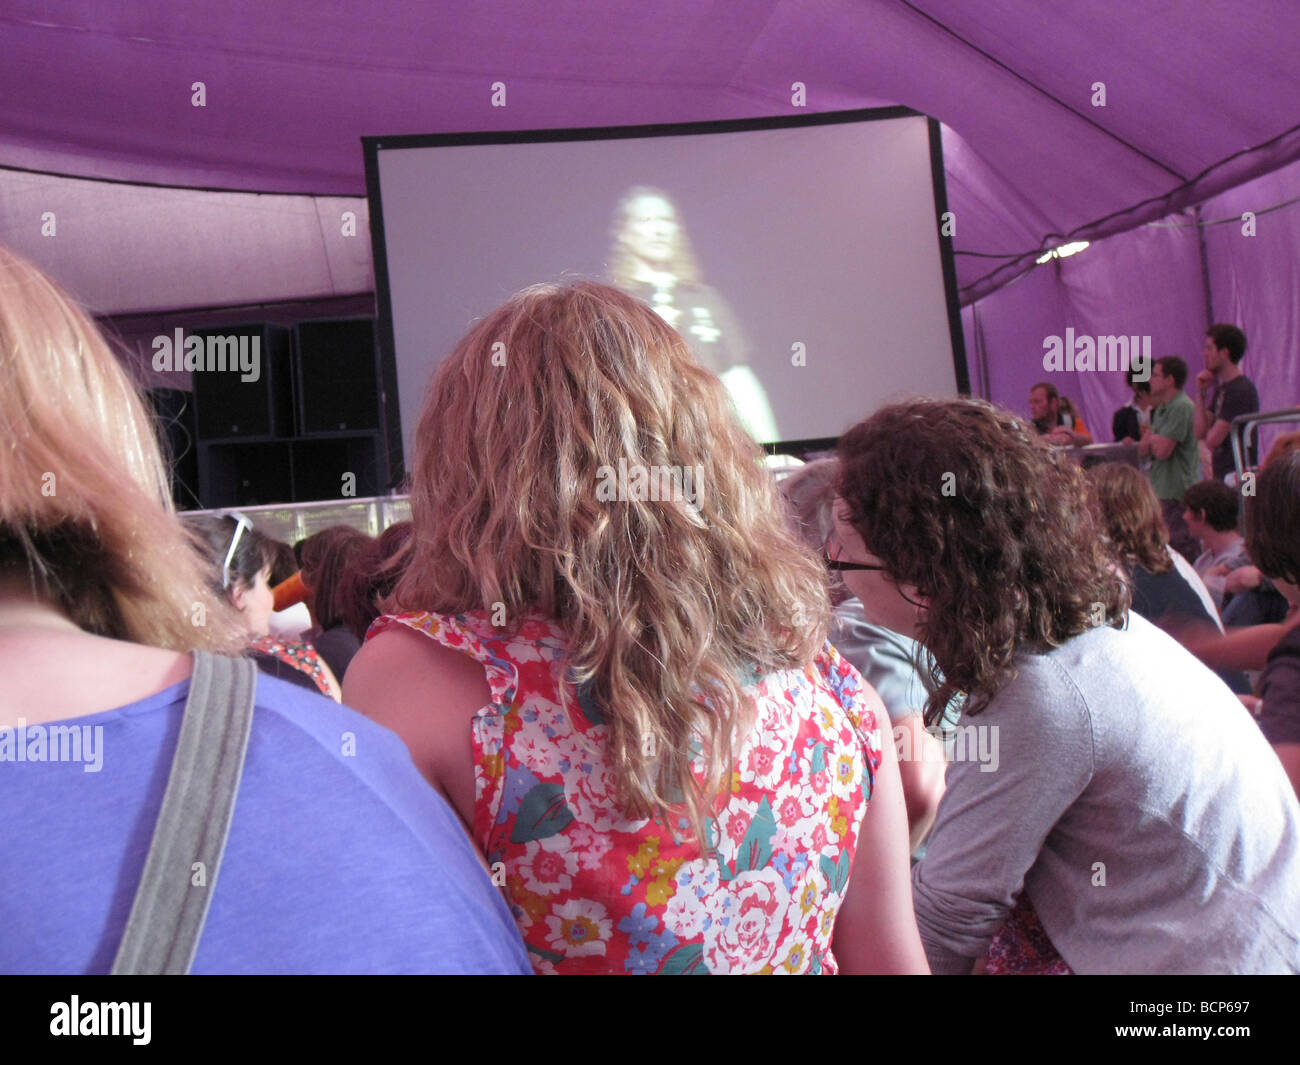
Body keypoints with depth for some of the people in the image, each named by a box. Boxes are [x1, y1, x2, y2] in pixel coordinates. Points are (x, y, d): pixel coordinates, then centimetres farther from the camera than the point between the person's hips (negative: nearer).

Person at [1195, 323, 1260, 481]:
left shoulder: (1242, 390, -14)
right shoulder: (1221, 388, 15)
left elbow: (1212, 440, -18)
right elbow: (1199, 433, 8)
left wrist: (1209, 430, 7)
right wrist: (1201, 392, 4)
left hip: (1236, 476, -9)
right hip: (1221, 475, 9)